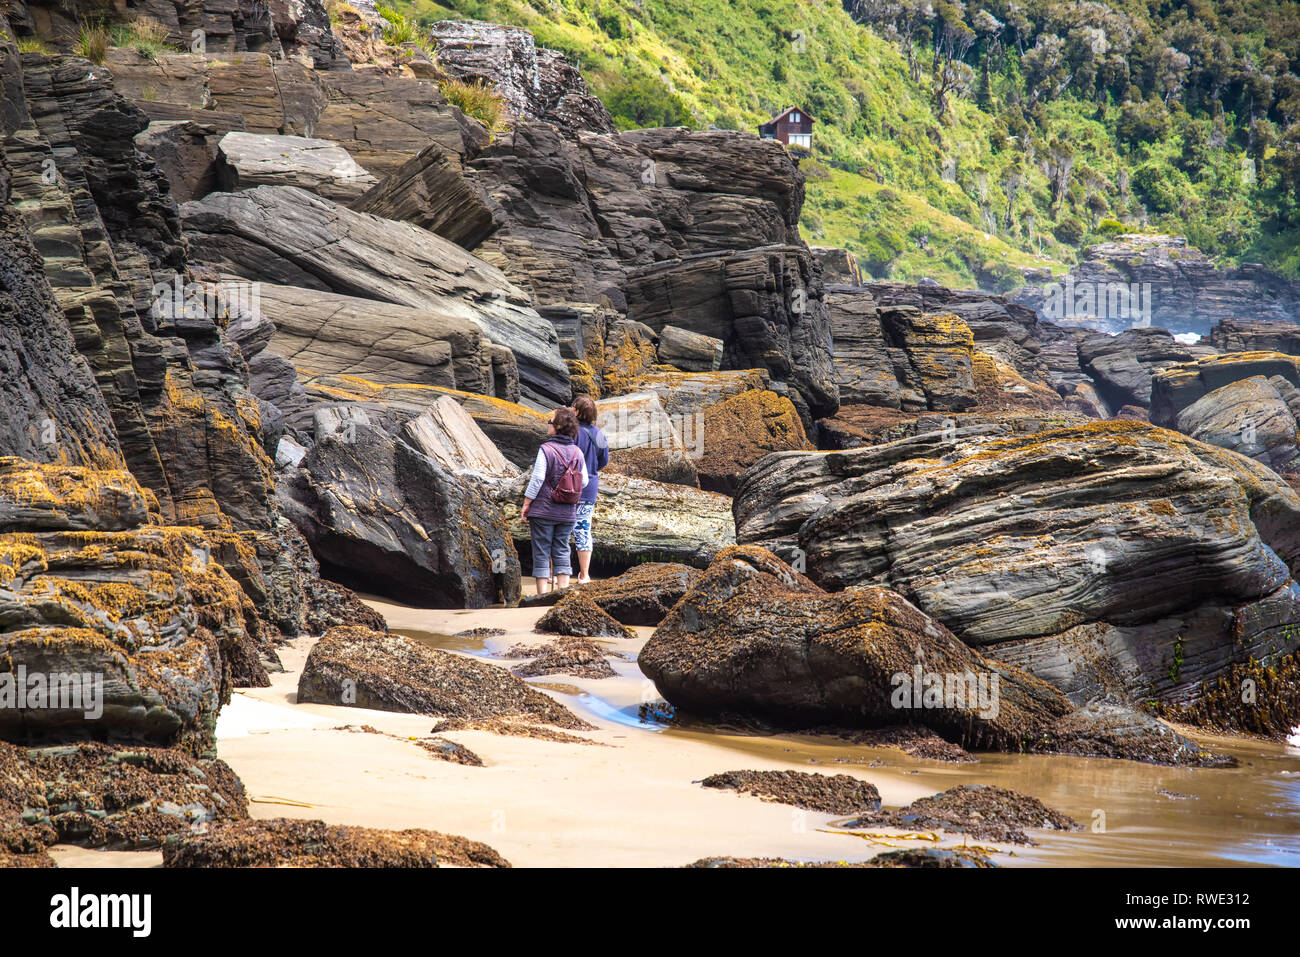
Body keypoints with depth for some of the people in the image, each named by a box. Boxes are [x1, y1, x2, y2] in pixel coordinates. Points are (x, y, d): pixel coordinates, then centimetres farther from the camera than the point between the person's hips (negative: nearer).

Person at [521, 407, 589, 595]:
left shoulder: (546, 449, -13)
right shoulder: (577, 452, 3)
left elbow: (537, 479, -15)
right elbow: (584, 482, 7)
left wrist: (526, 504, -7)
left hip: (544, 510, -5)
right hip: (568, 513, 5)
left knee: (541, 551, 2)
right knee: (562, 550, 11)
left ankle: (543, 593, 0)